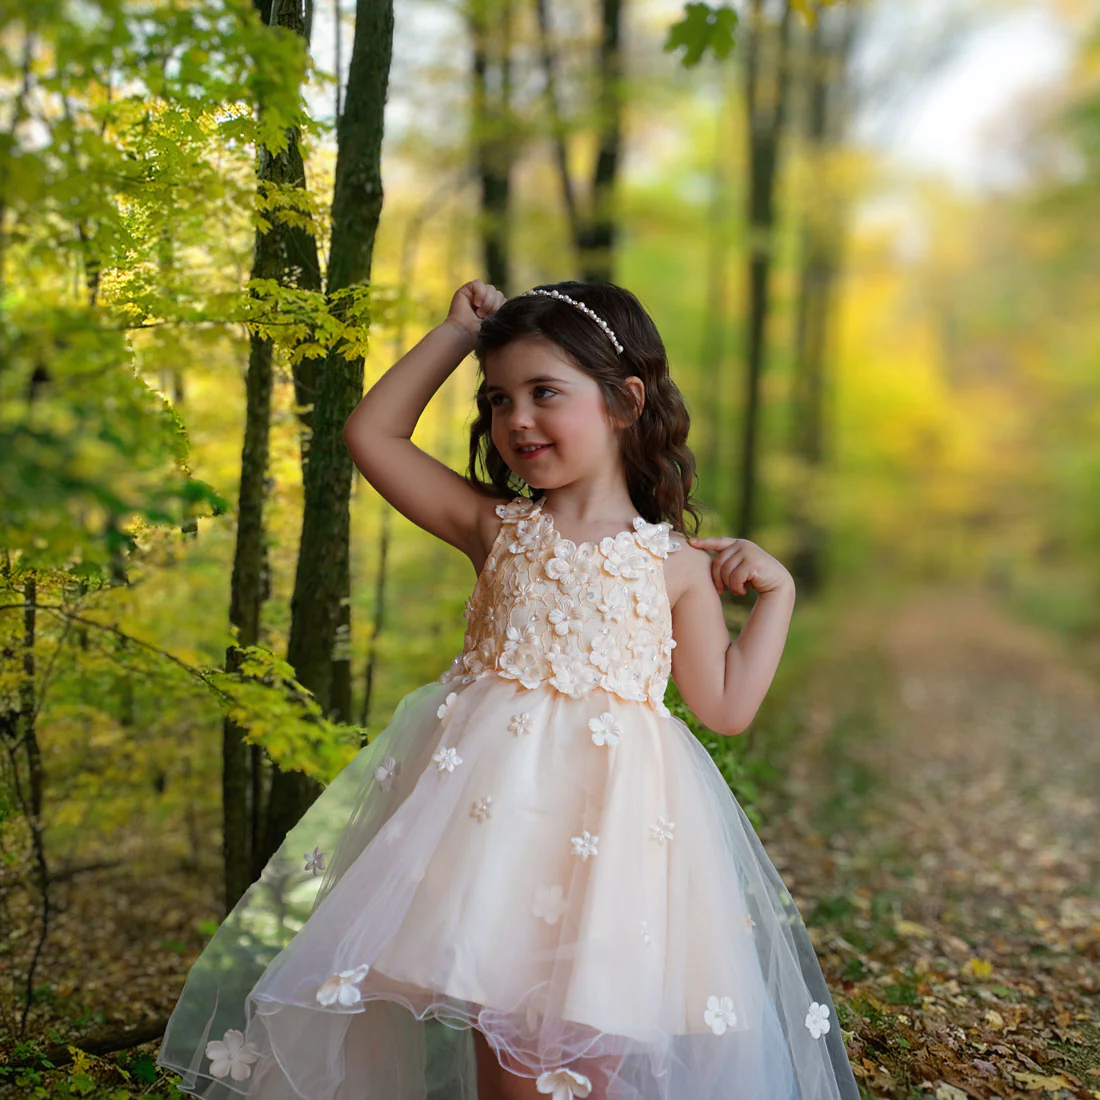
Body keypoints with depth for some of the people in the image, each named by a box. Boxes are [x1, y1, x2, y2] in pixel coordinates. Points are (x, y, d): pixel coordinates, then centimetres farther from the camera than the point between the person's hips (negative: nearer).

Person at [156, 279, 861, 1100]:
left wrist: (777, 594, 3)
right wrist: (456, 334, 10)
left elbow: (726, 708, 8)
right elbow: (371, 433, 9)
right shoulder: (496, 528, 7)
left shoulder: (675, 564, 4)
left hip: (613, 813, -1)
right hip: (493, 800, 1)